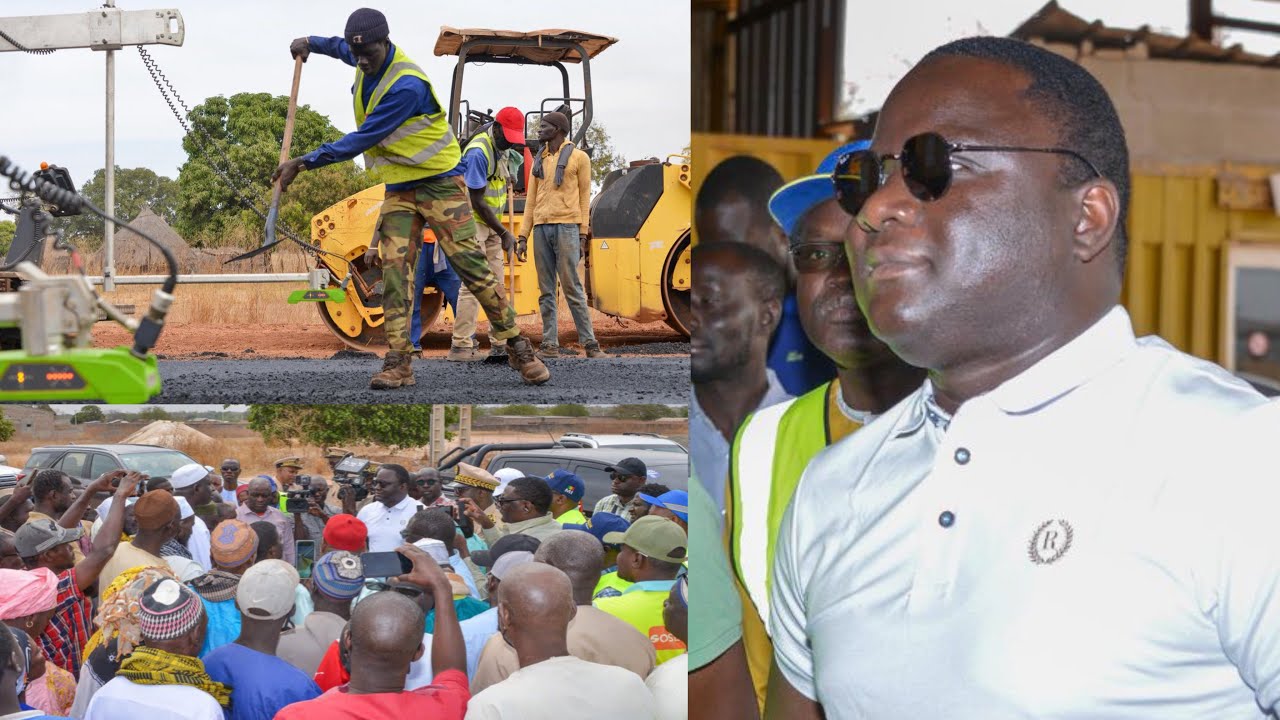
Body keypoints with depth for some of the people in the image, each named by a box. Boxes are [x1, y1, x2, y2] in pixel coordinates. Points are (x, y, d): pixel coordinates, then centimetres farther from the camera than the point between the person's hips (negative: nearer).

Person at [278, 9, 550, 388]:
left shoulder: (406, 85, -27)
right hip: (399, 188, 7)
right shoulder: (369, 61, 1)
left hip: (439, 182, -7)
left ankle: (518, 348, -1)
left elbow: (362, 140, -26)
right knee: (394, 269, -6)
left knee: (470, 265, -10)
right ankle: (398, 362, -8)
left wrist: (305, 162, -24)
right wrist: (312, 43, 23)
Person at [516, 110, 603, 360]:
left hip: (566, 227, -5)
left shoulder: (578, 157, 5)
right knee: (546, 291, 3)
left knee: (572, 286, -9)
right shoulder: (538, 161, 19)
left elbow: (584, 197, 2)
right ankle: (550, 345, 4)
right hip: (541, 228, 5)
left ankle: (589, 343, -6)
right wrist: (523, 235, 9)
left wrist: (583, 236, -5)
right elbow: (531, 200, 17)